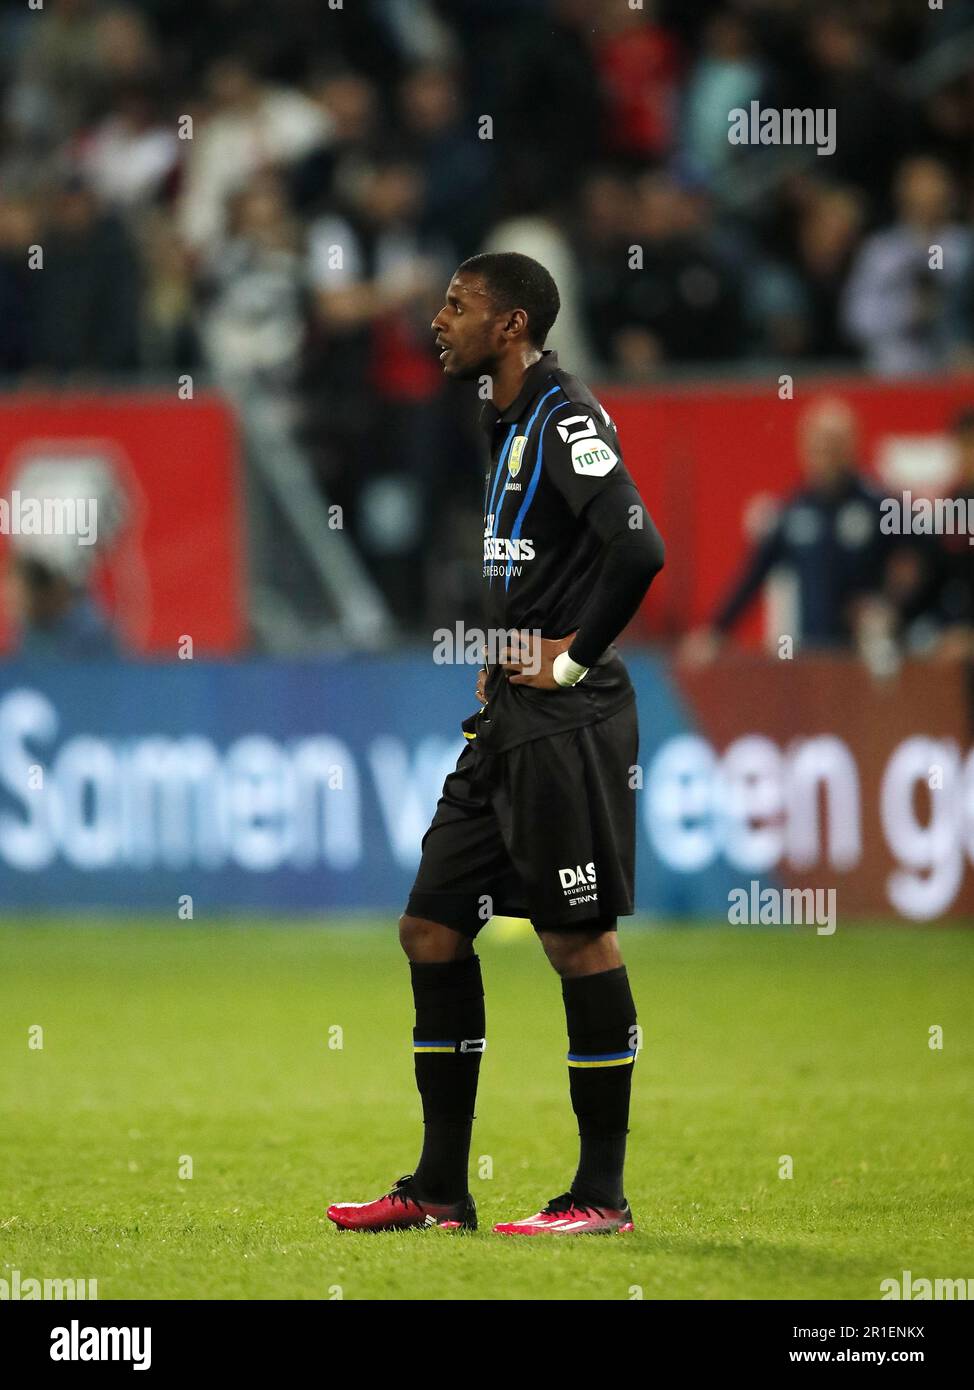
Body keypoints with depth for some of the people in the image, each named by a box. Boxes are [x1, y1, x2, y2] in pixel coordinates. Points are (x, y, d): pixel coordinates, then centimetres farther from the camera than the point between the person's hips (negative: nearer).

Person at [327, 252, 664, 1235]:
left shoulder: (566, 418, -13)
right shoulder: (508, 424, 17)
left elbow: (638, 547, -26)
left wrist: (572, 659, -16)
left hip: (567, 719, -10)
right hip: (509, 717, 10)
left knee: (578, 937, -5)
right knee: (431, 930, 8)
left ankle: (602, 1194, 1)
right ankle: (440, 1190, 13)